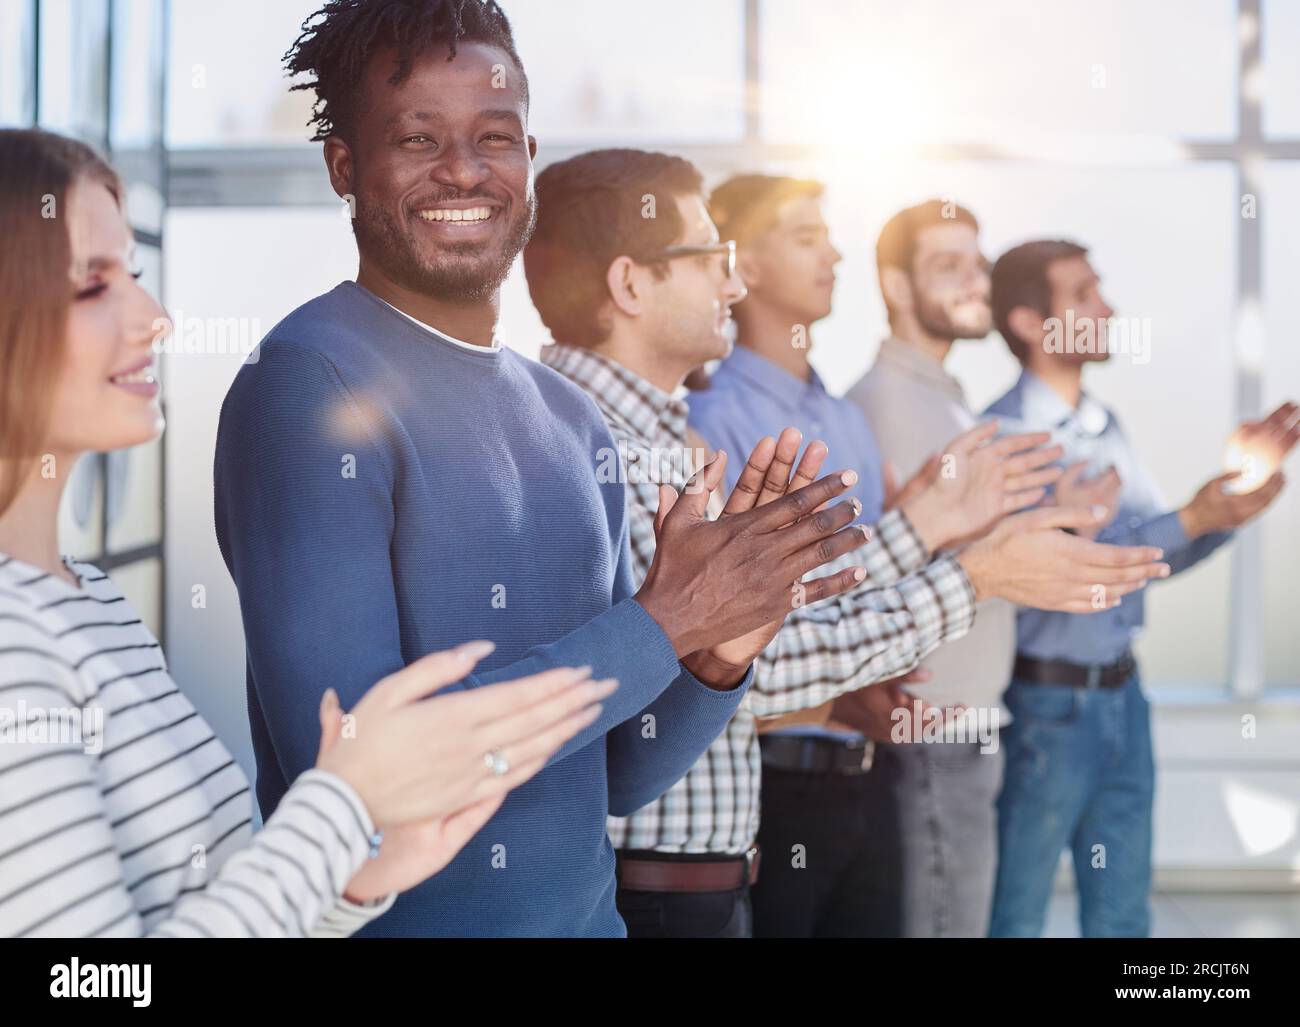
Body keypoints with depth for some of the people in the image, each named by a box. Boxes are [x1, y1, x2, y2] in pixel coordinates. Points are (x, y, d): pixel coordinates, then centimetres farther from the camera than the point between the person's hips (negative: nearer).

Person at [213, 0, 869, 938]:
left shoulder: (572, 420, 4)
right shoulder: (309, 385, -16)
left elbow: (617, 779, 8)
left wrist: (717, 653, -12)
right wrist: (663, 622, -21)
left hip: (584, 911, 7)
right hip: (387, 913, -6)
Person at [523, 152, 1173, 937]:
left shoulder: (660, 439, 10)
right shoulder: (588, 449, -21)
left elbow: (767, 619, 8)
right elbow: (739, 668, -22)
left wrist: (926, 522, 10)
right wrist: (979, 579, -15)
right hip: (655, 893, -9)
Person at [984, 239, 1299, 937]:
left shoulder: (1104, 425, 9)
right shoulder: (1005, 434, -16)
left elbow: (1161, 553, 10)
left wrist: (1243, 479, -2)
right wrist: (1191, 520, -28)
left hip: (1121, 695, 8)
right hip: (1046, 704, -8)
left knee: (1122, 915, 17)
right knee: (1015, 918, 6)